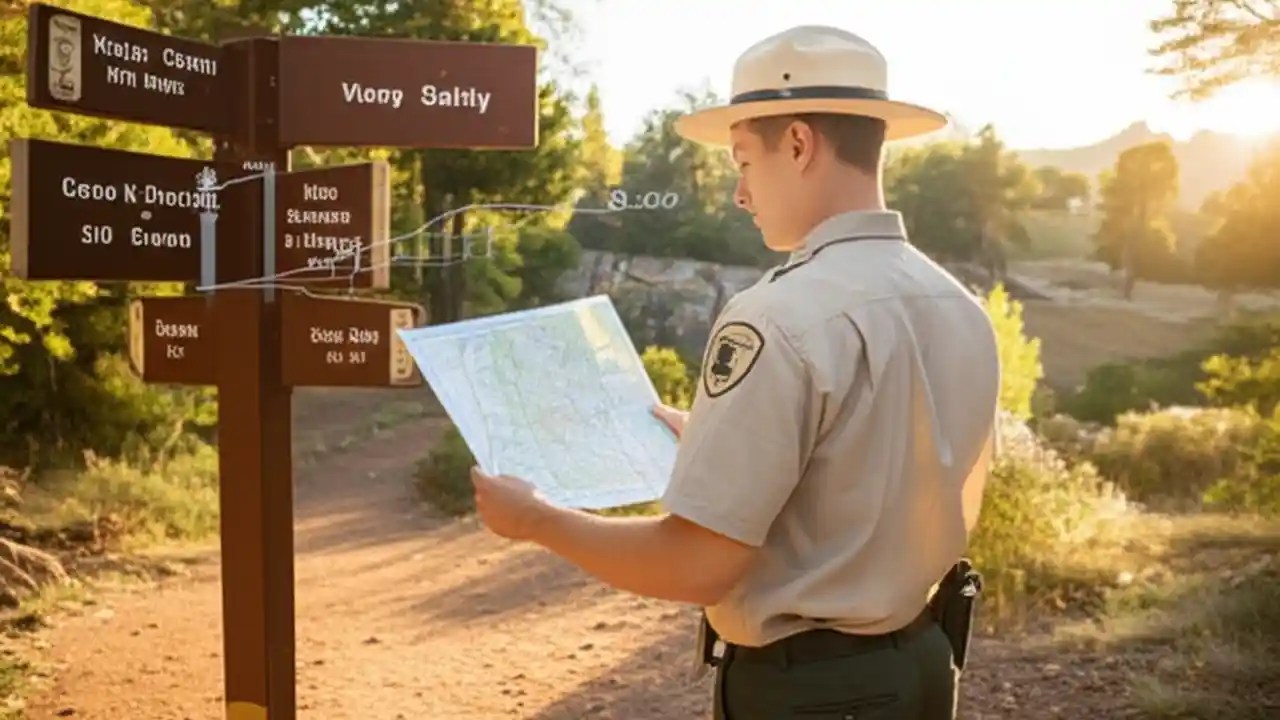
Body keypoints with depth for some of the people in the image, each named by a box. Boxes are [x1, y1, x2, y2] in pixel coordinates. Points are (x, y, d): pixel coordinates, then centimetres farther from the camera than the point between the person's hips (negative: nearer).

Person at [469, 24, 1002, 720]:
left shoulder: (782, 318, -24)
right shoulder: (964, 311, 0)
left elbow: (698, 567, -24)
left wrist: (537, 520, -9)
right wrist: (714, 439, 19)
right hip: (918, 663, 8)